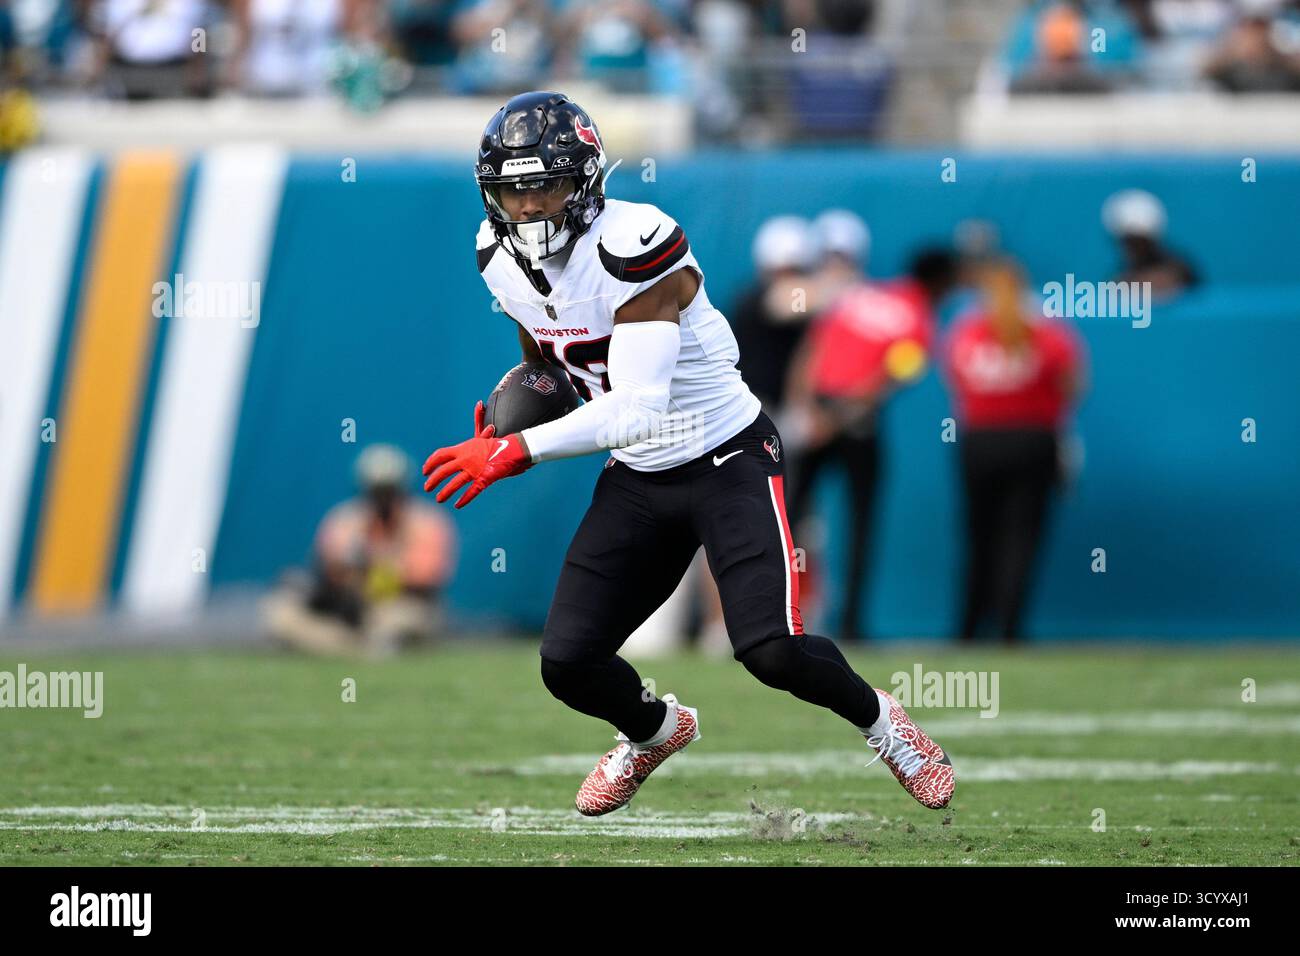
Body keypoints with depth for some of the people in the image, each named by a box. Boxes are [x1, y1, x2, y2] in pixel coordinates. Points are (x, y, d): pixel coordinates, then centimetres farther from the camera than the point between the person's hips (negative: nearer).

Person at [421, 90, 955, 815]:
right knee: (569, 663, -3)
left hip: (729, 461, -6)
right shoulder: (504, 260, -4)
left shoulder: (632, 247, -27)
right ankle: (655, 730, 31)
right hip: (637, 479, 6)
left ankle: (879, 720, 11)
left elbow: (636, 410, -33)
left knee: (772, 651, -21)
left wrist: (516, 452, -33)